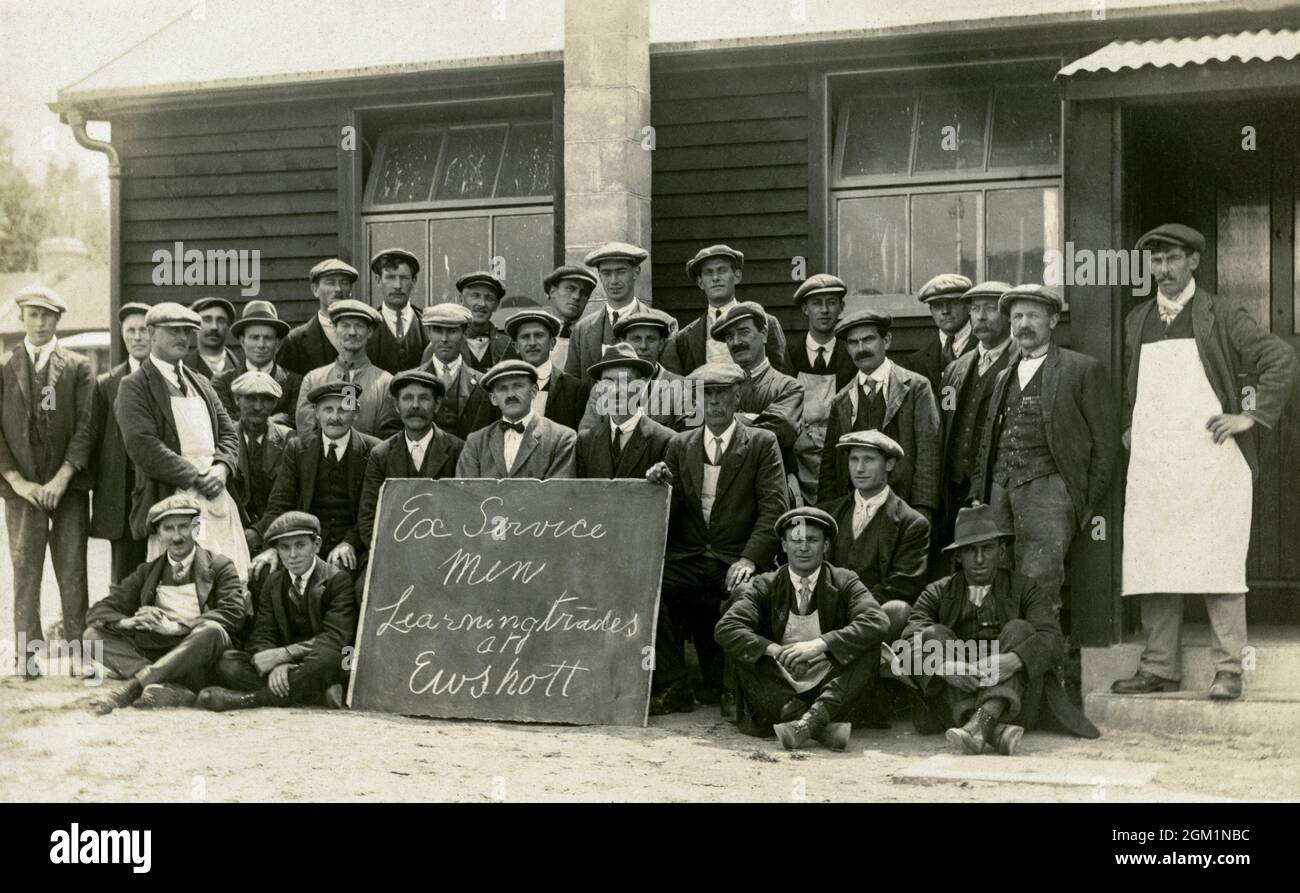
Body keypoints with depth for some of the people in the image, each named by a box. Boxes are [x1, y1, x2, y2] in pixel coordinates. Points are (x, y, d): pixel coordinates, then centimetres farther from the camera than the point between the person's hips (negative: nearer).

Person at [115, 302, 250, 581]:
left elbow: (228, 433, 19)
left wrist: (221, 469, -3)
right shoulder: (135, 387, 1)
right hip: (172, 500, -6)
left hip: (217, 498, 6)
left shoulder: (200, 383, 24)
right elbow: (143, 446, -11)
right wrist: (195, 479, -13)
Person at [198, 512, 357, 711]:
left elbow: (335, 639, -16)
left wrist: (283, 654, -25)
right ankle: (320, 695, -31)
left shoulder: (338, 579, -4)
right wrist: (276, 665, -22)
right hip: (285, 666, 5)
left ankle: (247, 699, -29)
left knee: (326, 658, -39)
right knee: (226, 663, -19)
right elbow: (262, 635, 2)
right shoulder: (271, 582, 12)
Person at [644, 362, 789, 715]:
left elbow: (775, 509, -4)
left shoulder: (762, 444, 6)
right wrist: (661, 486, -10)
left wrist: (749, 559, -18)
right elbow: (668, 514, 13)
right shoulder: (679, 445, 16)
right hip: (685, 562, 3)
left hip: (736, 562, -3)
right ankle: (672, 688, -13)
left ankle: (728, 687, -10)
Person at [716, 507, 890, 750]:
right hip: (780, 694, 1)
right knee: (740, 648, -22)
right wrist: (774, 650, -25)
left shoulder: (844, 583, 4)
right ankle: (822, 726, -34)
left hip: (829, 690, -1)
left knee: (869, 647, -22)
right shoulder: (765, 586, 6)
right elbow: (724, 629, -9)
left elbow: (877, 622, -15)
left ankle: (813, 718, -37)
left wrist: (820, 644, -26)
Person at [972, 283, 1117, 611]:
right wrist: (977, 496, 11)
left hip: (1048, 486, -5)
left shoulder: (1083, 370, 7)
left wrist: (1087, 503, -3)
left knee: (1039, 588, -14)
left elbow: (1104, 443, 4)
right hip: (1001, 489, 5)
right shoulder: (1004, 377, 24)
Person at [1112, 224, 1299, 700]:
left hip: (1209, 458, -5)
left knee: (1218, 565, -5)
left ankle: (1228, 670, -1)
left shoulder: (1220, 315, 2)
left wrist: (1251, 416, -8)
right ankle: (1159, 667, 11)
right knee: (1153, 566, 4)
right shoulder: (1137, 321, 17)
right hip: (1150, 461, 5)